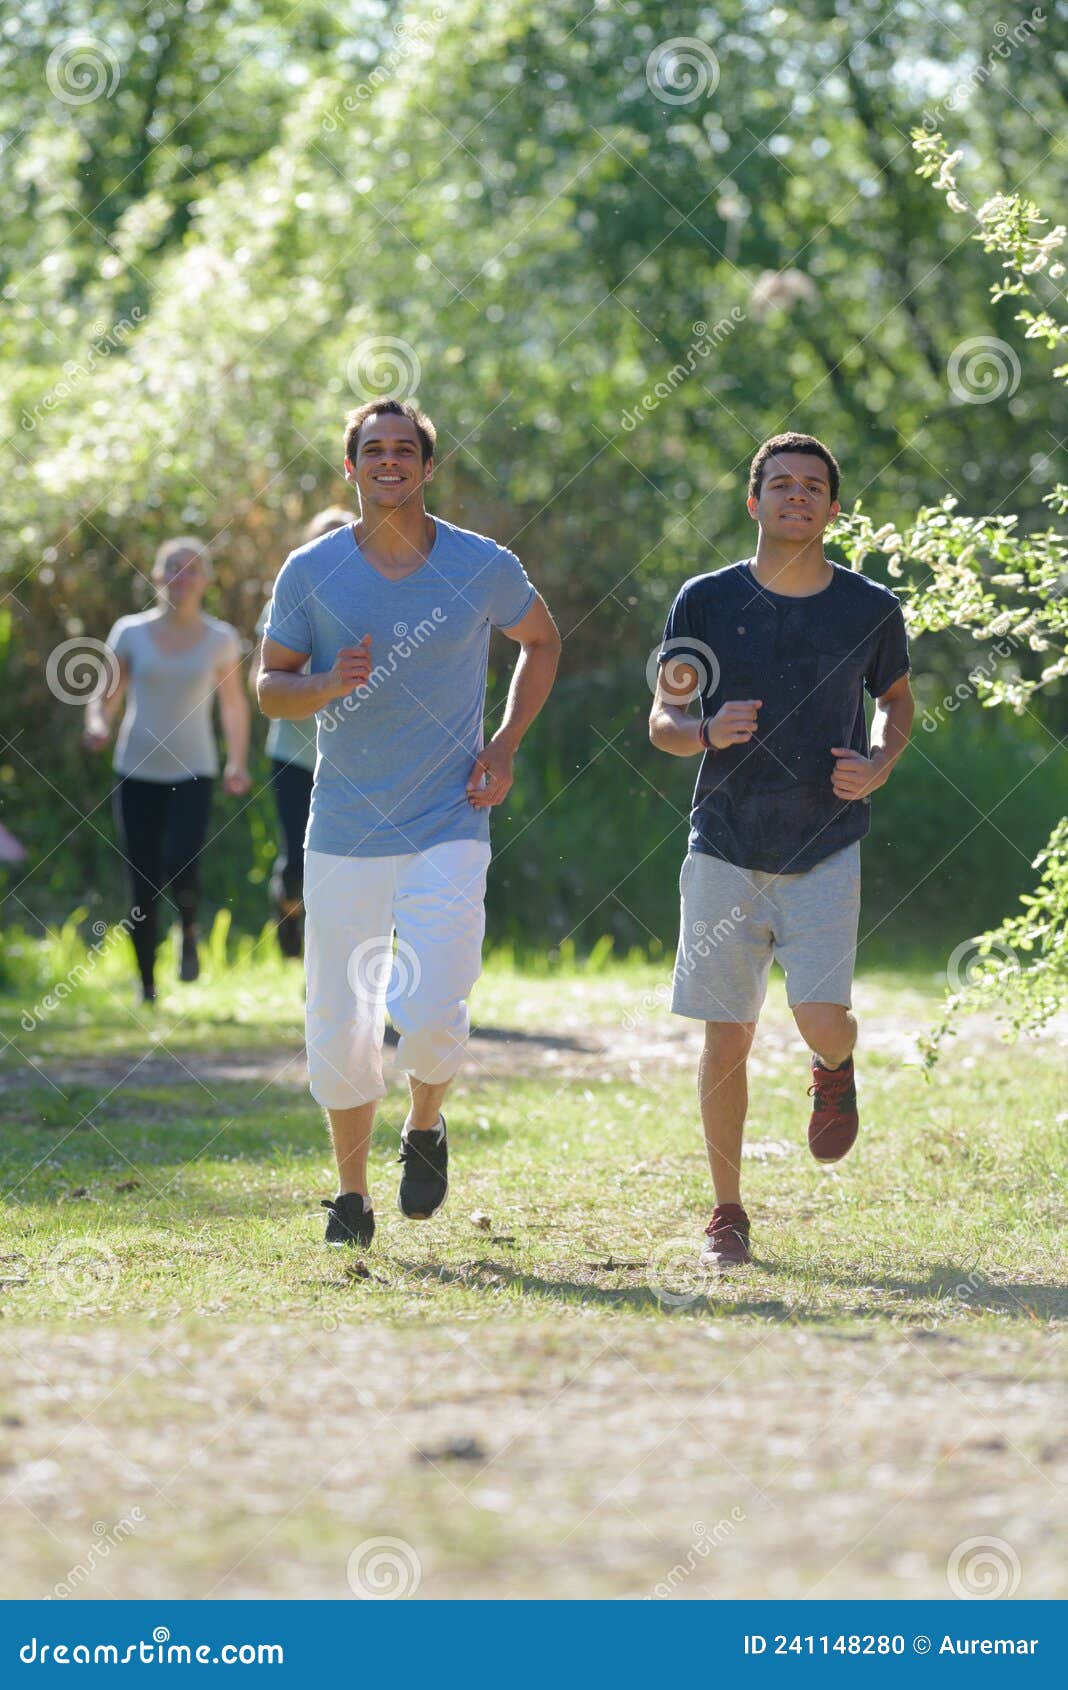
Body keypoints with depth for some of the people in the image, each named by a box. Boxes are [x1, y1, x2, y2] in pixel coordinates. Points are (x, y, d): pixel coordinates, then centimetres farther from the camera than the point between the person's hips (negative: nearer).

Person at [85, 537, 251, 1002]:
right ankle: (147, 989, 13)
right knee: (143, 890, -1)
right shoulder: (131, 632, 1)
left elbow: (234, 704, 16)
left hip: (192, 774, -1)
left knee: (180, 871, -23)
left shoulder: (220, 639, 3)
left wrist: (237, 762, 7)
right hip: (137, 772, 1)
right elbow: (105, 698, 6)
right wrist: (97, 725, -16)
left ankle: (190, 928, 9)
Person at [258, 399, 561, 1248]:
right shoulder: (311, 572, 0)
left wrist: (505, 746, 5)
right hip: (343, 831, 2)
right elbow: (270, 687, 7)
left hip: (447, 828, -2)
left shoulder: (484, 568, -1)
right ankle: (352, 1192, 26)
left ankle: (426, 1126, 15)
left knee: (429, 1017, -18)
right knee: (339, 1028, 5)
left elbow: (542, 641, 17)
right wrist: (328, 685, -16)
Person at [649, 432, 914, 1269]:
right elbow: (662, 719, 4)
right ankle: (728, 1211, 17)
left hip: (826, 850, 0)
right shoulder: (707, 601, -2)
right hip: (726, 851, 0)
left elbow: (896, 698, 17)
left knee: (822, 1019, -15)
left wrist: (879, 766, -3)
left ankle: (835, 1072, 24)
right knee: (727, 1040, 1)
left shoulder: (871, 609, -1)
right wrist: (706, 733, -19)